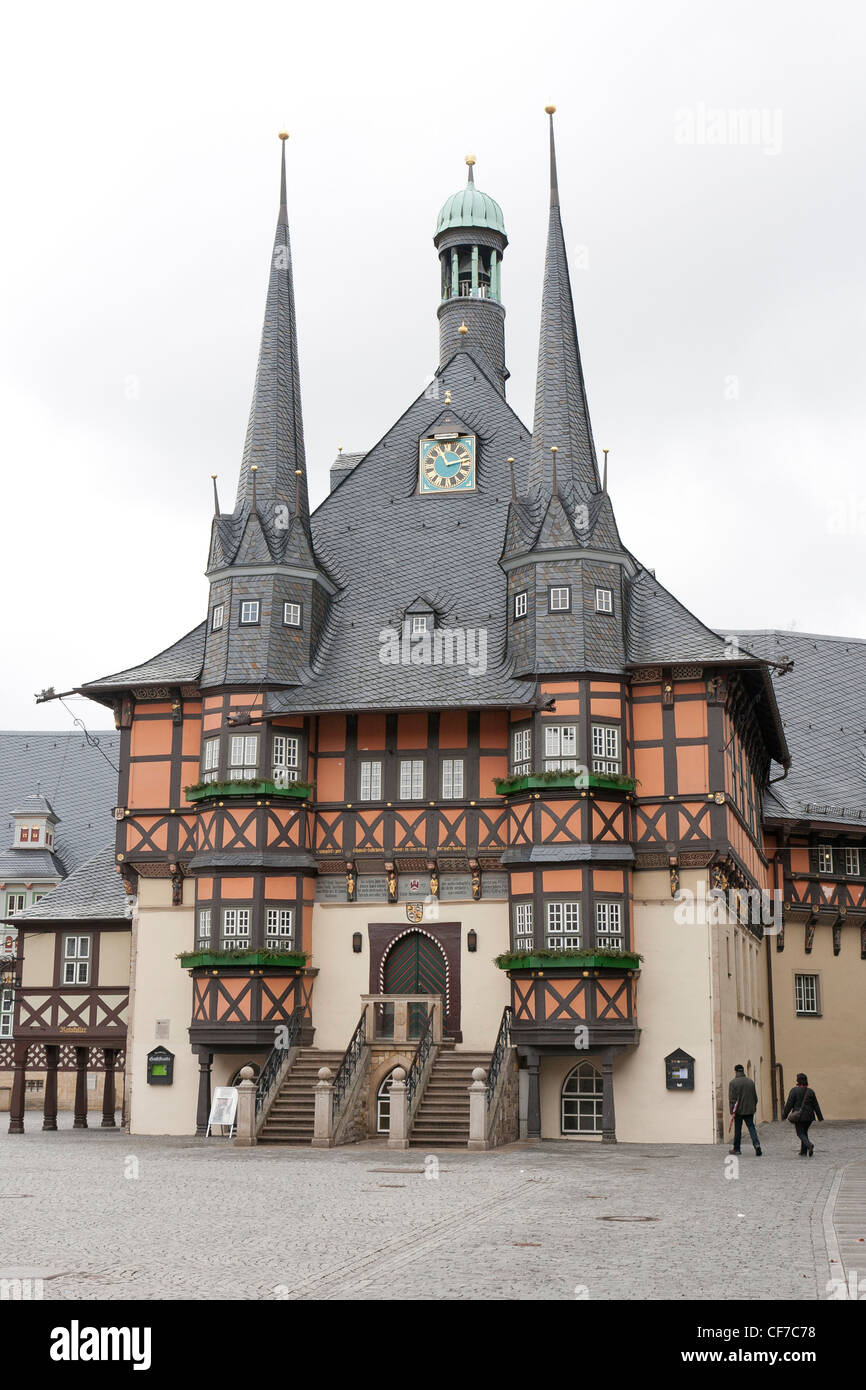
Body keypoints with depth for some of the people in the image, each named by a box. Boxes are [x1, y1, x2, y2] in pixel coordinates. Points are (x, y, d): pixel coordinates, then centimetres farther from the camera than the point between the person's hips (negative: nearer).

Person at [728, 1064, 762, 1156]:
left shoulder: (733, 1083, -9)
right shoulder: (751, 1081, 6)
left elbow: (732, 1098, -12)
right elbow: (755, 1097, 12)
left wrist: (732, 1111, -11)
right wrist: (754, 1108, 20)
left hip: (738, 1110, -3)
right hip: (750, 1110, 3)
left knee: (737, 1129, 7)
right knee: (751, 1127, 5)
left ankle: (736, 1149, 16)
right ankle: (757, 1144, -16)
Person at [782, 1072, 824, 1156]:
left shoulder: (794, 1090, -9)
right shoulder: (810, 1091, 2)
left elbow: (789, 1104, -10)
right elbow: (816, 1105, 6)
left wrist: (784, 1115, -3)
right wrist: (820, 1118, 12)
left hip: (799, 1116, -4)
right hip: (809, 1116, 4)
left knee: (800, 1133, 3)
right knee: (805, 1132, 18)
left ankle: (809, 1144, -25)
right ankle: (803, 1152, 17)